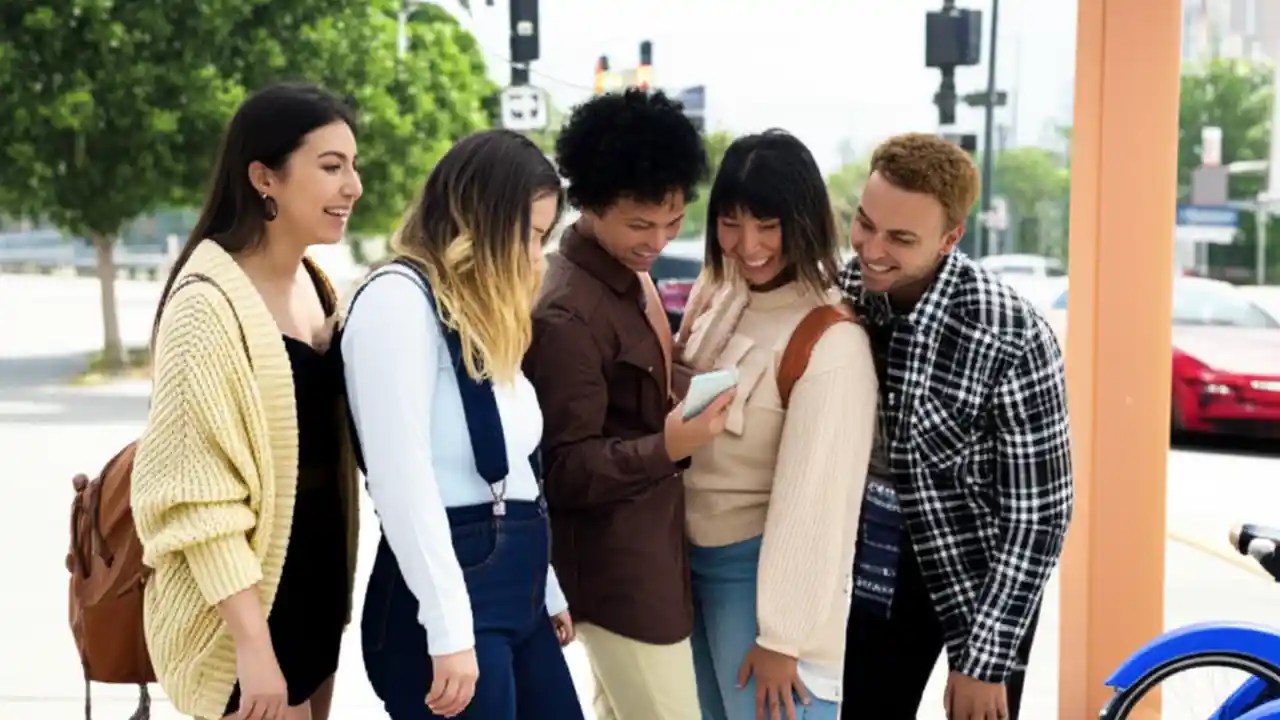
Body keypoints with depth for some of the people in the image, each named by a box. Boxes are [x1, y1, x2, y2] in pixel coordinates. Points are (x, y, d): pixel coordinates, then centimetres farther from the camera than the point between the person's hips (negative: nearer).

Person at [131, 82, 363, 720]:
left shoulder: (315, 286, 7)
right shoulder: (210, 305, -18)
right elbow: (197, 495, -20)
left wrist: (336, 590, 13)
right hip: (243, 600, -8)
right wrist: (251, 642, -23)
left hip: (314, 580, 8)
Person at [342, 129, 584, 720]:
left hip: (517, 593, 9)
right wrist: (449, 630, -21)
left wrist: (548, 592, 19)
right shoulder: (399, 297, -10)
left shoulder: (482, 315, 19)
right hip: (446, 598, -9)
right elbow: (402, 480, -18)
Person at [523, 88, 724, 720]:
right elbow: (565, 469, -21)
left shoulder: (631, 275, 9)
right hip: (616, 570, -10)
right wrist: (667, 448, -32)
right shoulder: (566, 313, -22)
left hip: (645, 554, 10)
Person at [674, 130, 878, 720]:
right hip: (689, 556, 7)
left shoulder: (833, 343, -20)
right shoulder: (713, 292, 2)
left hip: (763, 570, -7)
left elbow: (815, 498, -19)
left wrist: (782, 635, -17)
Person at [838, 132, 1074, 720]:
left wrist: (986, 661, -18)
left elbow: (1039, 513, -20)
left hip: (984, 579, -4)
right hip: (877, 568, 4)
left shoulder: (1010, 339, -25)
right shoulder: (843, 295, -11)